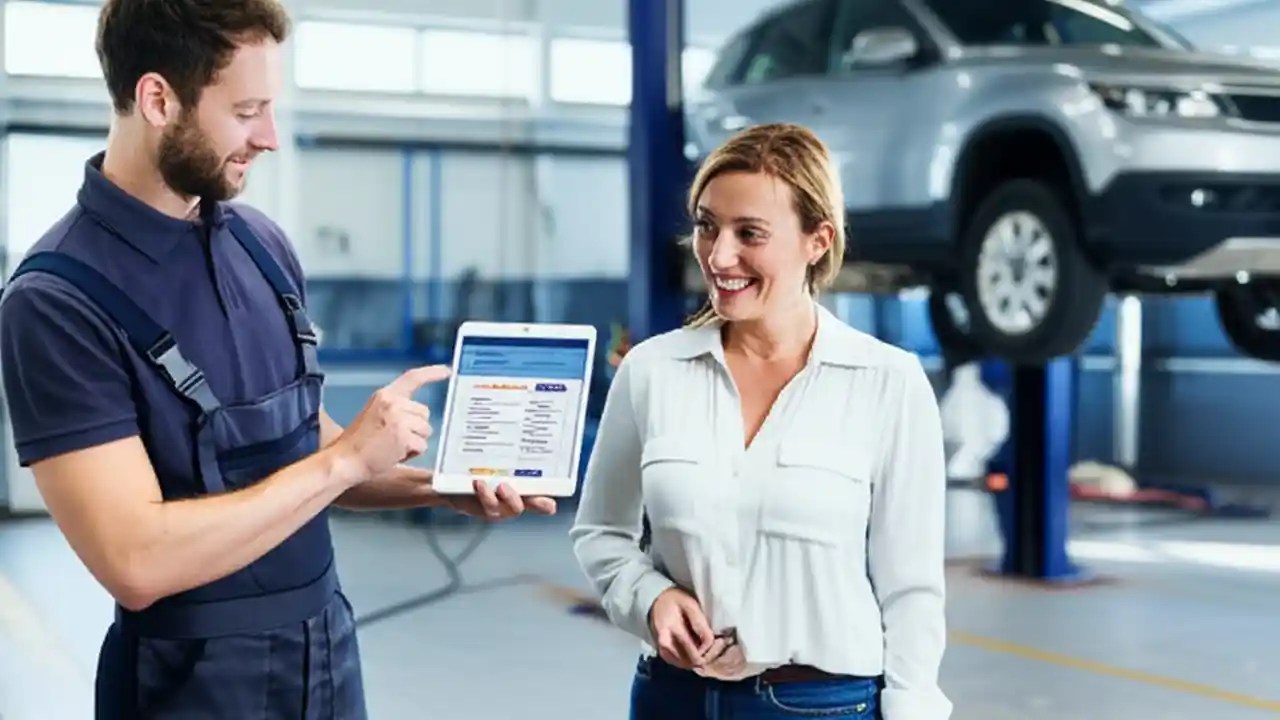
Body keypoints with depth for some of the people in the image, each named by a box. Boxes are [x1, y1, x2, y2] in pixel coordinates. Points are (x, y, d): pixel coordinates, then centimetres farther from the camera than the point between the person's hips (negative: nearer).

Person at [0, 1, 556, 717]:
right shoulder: (59, 300, -19)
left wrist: (442, 486, -3)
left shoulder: (263, 243, 2)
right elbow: (137, 561, -26)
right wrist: (347, 458, -21)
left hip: (329, 644, 6)